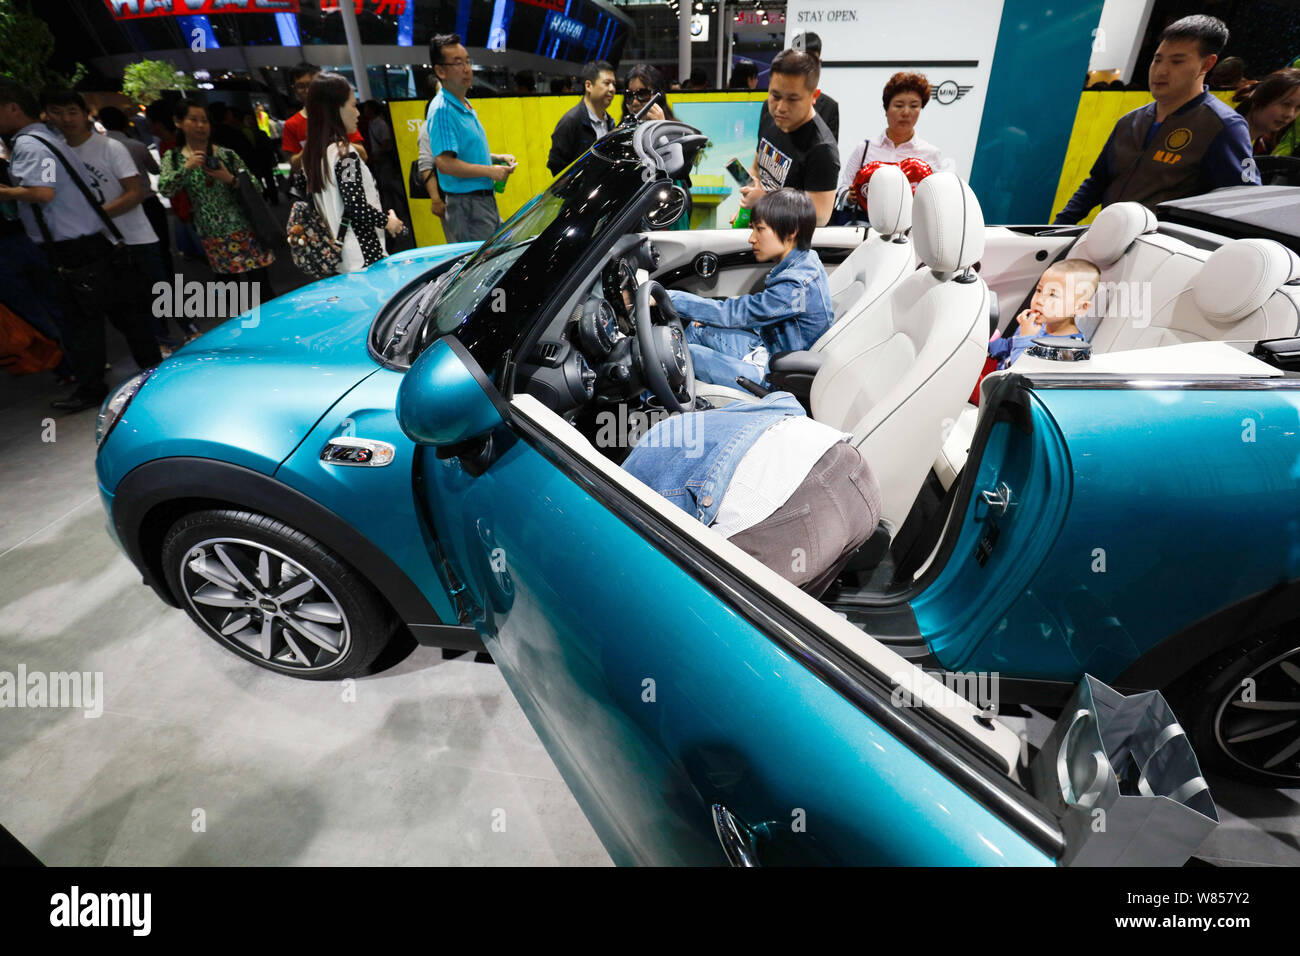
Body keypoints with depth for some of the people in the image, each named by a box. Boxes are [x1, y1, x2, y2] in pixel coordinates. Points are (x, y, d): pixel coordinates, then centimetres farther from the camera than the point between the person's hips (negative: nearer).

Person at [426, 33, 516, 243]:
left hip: (485, 200, 10)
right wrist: (490, 171, -18)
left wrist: (498, 157, 13)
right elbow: (445, 163, -23)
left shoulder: (466, 107, 18)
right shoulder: (441, 110, -13)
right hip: (466, 205, -10)